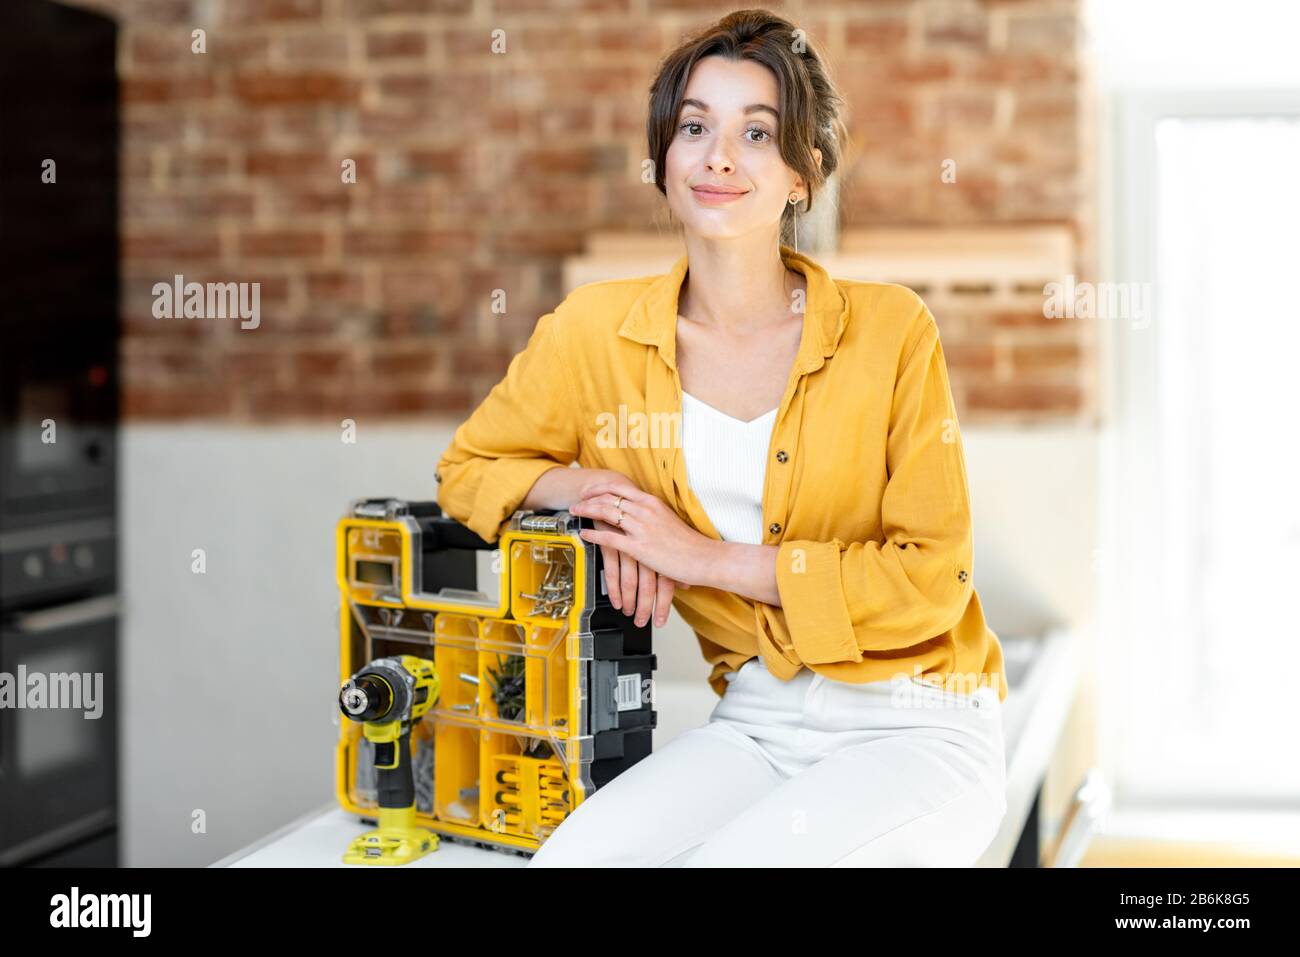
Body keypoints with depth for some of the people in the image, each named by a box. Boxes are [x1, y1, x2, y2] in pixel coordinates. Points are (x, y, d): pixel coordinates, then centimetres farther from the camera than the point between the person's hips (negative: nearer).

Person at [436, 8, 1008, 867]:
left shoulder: (890, 330, -6)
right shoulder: (597, 331, 2)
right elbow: (469, 468, 15)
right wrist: (590, 490, -6)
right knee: (569, 857, -26)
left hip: (915, 732, -1)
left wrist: (713, 559, -13)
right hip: (757, 724, 2)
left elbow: (932, 577, -7)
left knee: (729, 860, -28)